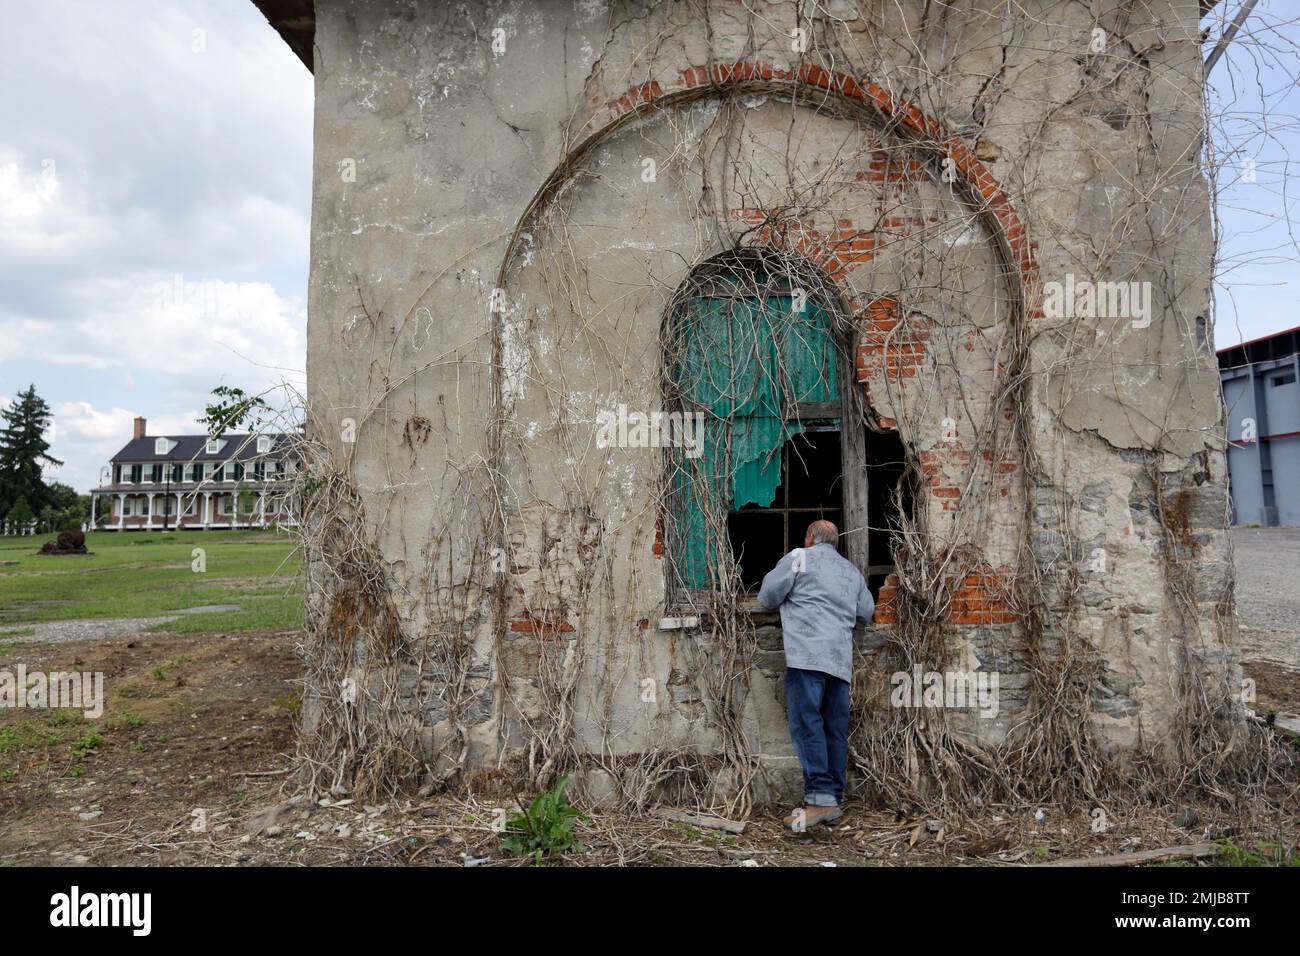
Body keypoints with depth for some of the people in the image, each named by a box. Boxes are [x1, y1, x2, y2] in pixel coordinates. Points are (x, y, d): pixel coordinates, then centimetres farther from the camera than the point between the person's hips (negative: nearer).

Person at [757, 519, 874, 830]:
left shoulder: (799, 557, 7)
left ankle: (819, 798, -18)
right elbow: (866, 611, 25)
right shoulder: (852, 571, 24)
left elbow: (767, 597, 6)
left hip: (807, 654, -6)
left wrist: (788, 600, 28)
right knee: (836, 729, 7)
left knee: (807, 723, -10)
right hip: (841, 659, 7)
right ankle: (834, 799, 8)